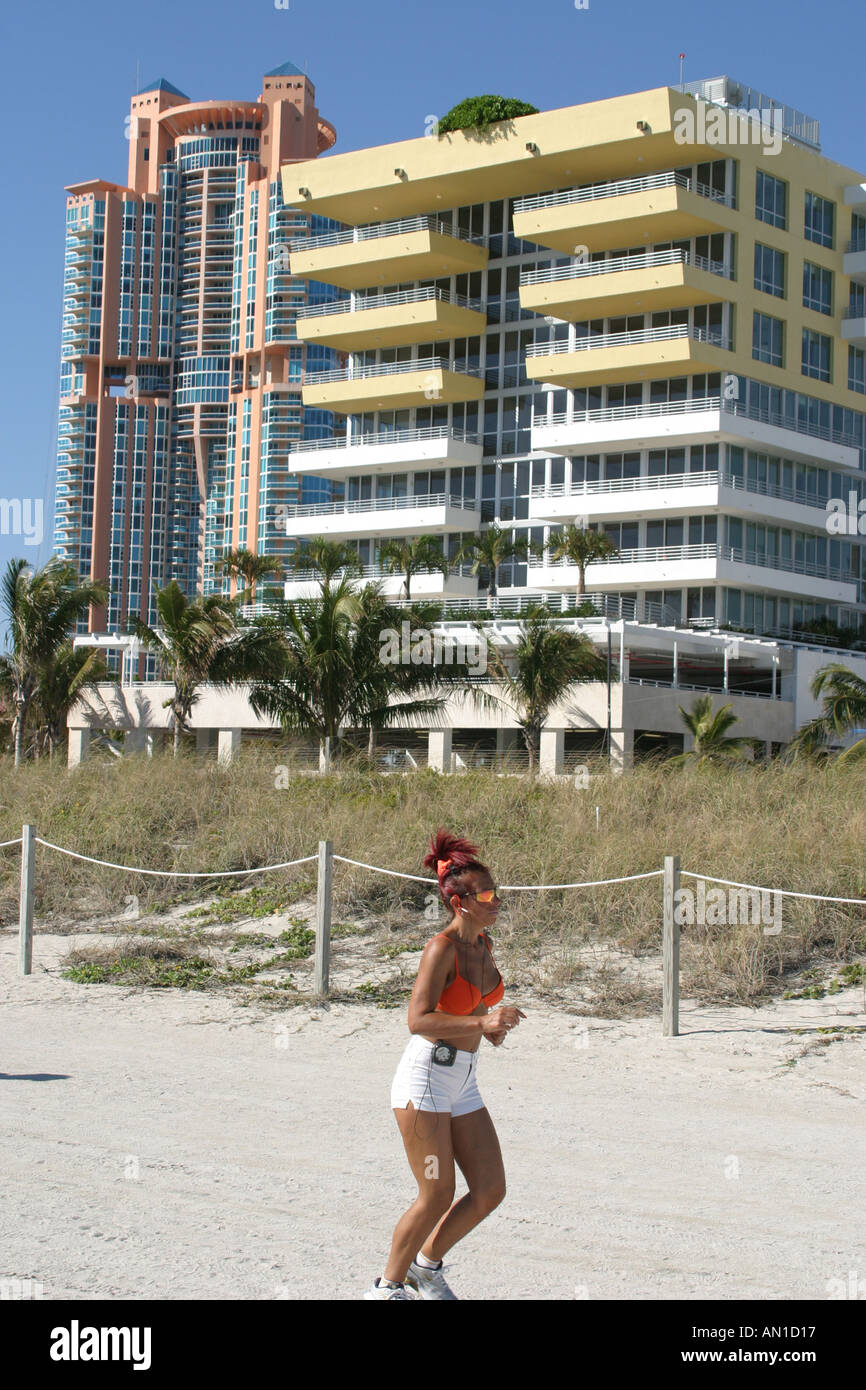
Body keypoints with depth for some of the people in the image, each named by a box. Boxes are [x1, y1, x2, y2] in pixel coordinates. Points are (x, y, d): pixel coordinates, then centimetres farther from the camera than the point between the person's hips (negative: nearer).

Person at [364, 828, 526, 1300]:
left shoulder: (483, 945, 9)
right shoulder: (442, 947, -16)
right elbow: (418, 1019, -24)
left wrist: (491, 1025, 4)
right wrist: (482, 1021, -31)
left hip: (463, 1083, 8)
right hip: (425, 1075, -8)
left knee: (491, 1190, 5)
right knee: (437, 1196, -4)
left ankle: (426, 1265, 25)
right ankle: (387, 1286, 16)